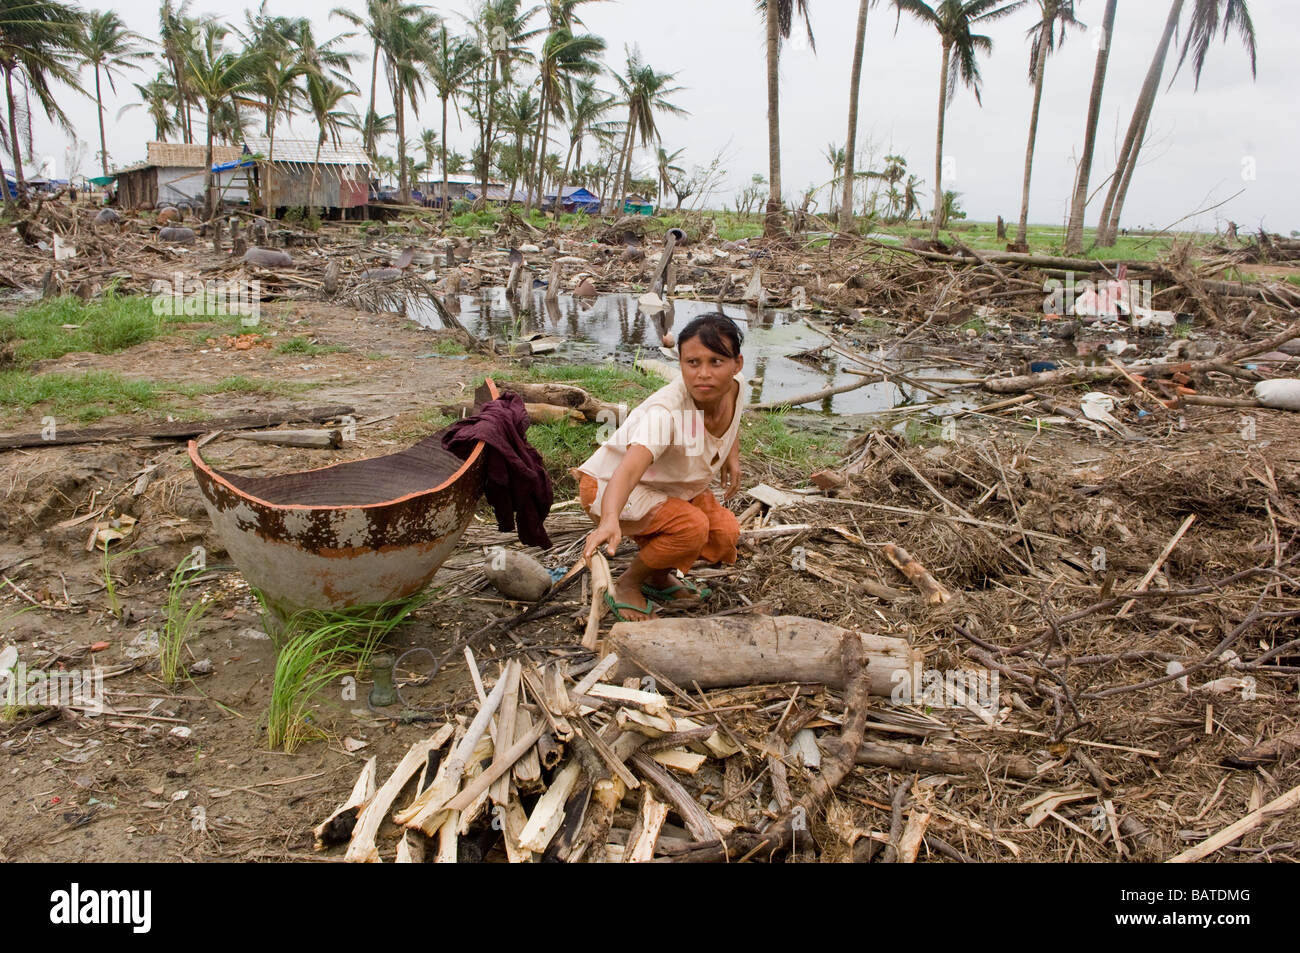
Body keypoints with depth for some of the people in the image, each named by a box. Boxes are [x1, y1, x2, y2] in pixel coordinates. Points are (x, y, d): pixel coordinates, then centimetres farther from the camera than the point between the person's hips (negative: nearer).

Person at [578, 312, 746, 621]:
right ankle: (626, 586, -6)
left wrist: (732, 457, 0)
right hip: (609, 486, -7)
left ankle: (658, 578, 13)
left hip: (673, 486, 7)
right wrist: (610, 521, -71)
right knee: (692, 527, -30)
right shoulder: (666, 412, -38)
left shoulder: (735, 387, -15)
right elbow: (629, 468, -53)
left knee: (725, 535, -13)